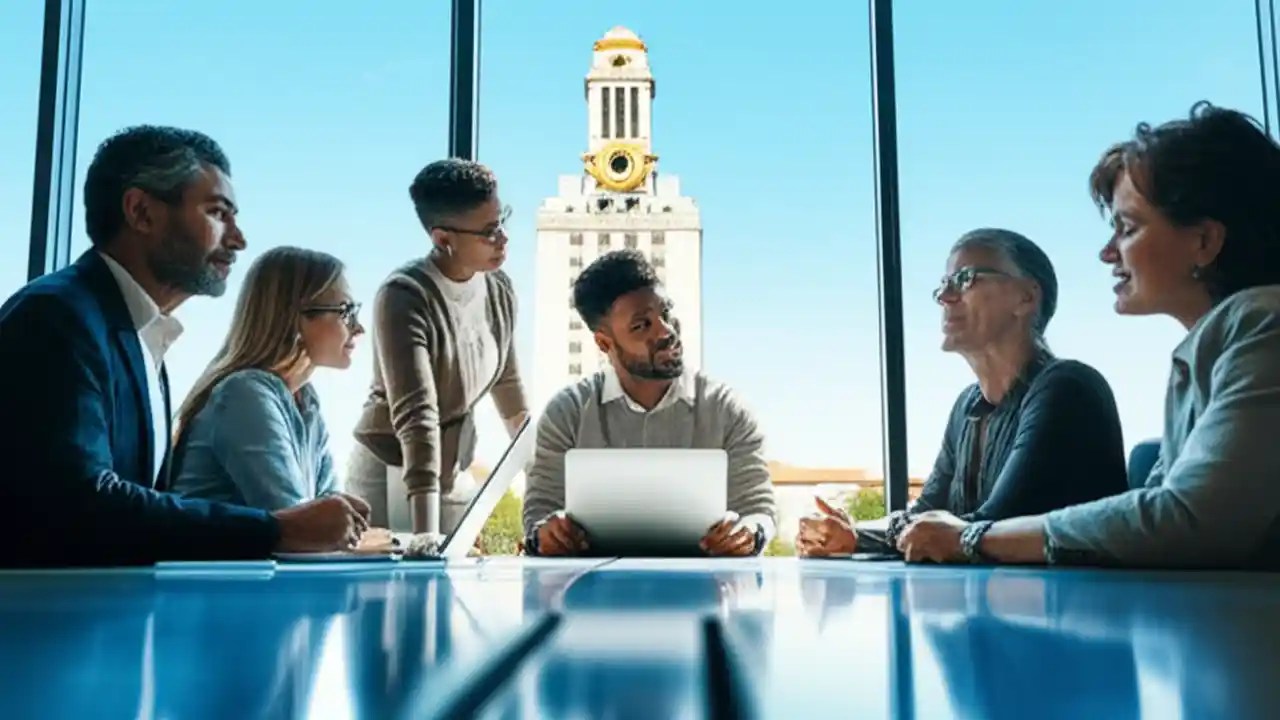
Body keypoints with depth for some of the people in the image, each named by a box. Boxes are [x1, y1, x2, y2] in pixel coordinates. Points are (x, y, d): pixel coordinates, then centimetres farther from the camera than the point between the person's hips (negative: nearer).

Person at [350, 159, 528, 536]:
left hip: (455, 472, 6)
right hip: (393, 472, -5)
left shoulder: (498, 288, -4)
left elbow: (508, 386, 10)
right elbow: (416, 416, -31)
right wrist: (426, 535, -36)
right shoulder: (404, 297, -23)